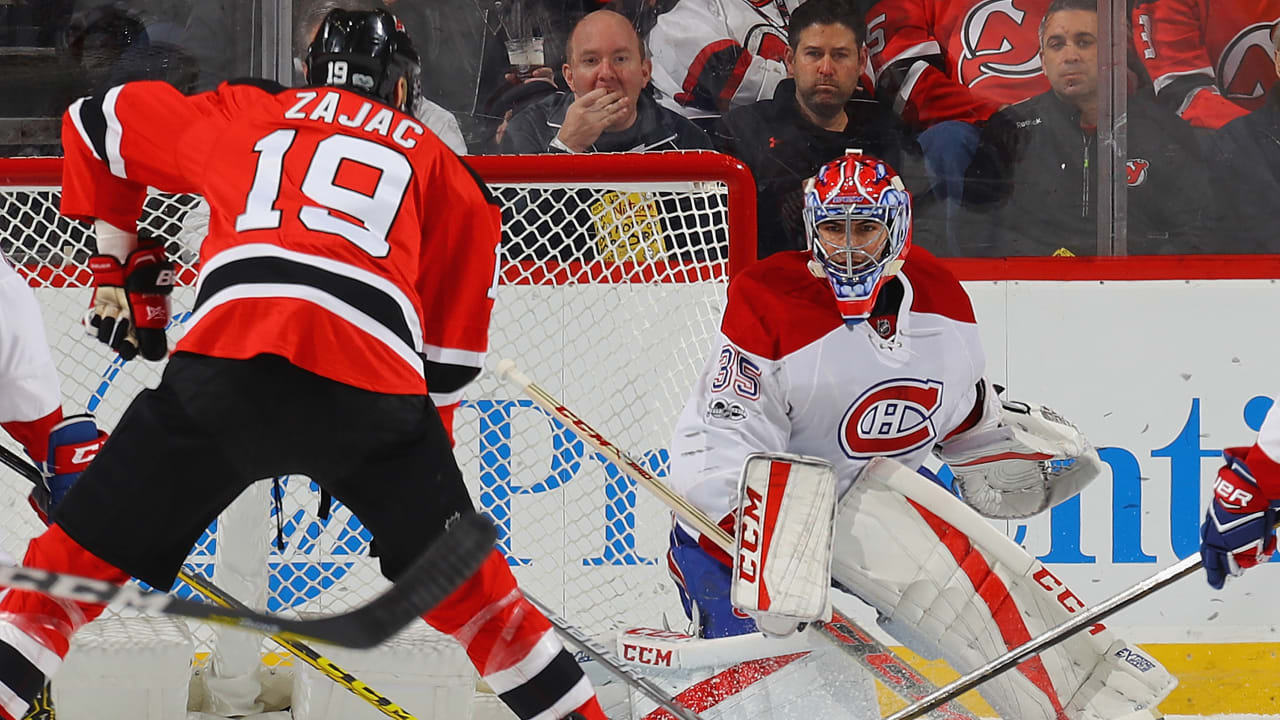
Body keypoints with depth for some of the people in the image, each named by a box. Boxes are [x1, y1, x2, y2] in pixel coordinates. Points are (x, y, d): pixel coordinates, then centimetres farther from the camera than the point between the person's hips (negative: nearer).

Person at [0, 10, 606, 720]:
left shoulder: (240, 114, 28)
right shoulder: (444, 169, 28)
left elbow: (95, 126, 39)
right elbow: (450, 356, 27)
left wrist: (120, 265, 47)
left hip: (225, 362, 0)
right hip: (374, 386, 0)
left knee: (84, 555, 10)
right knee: (465, 587, 19)